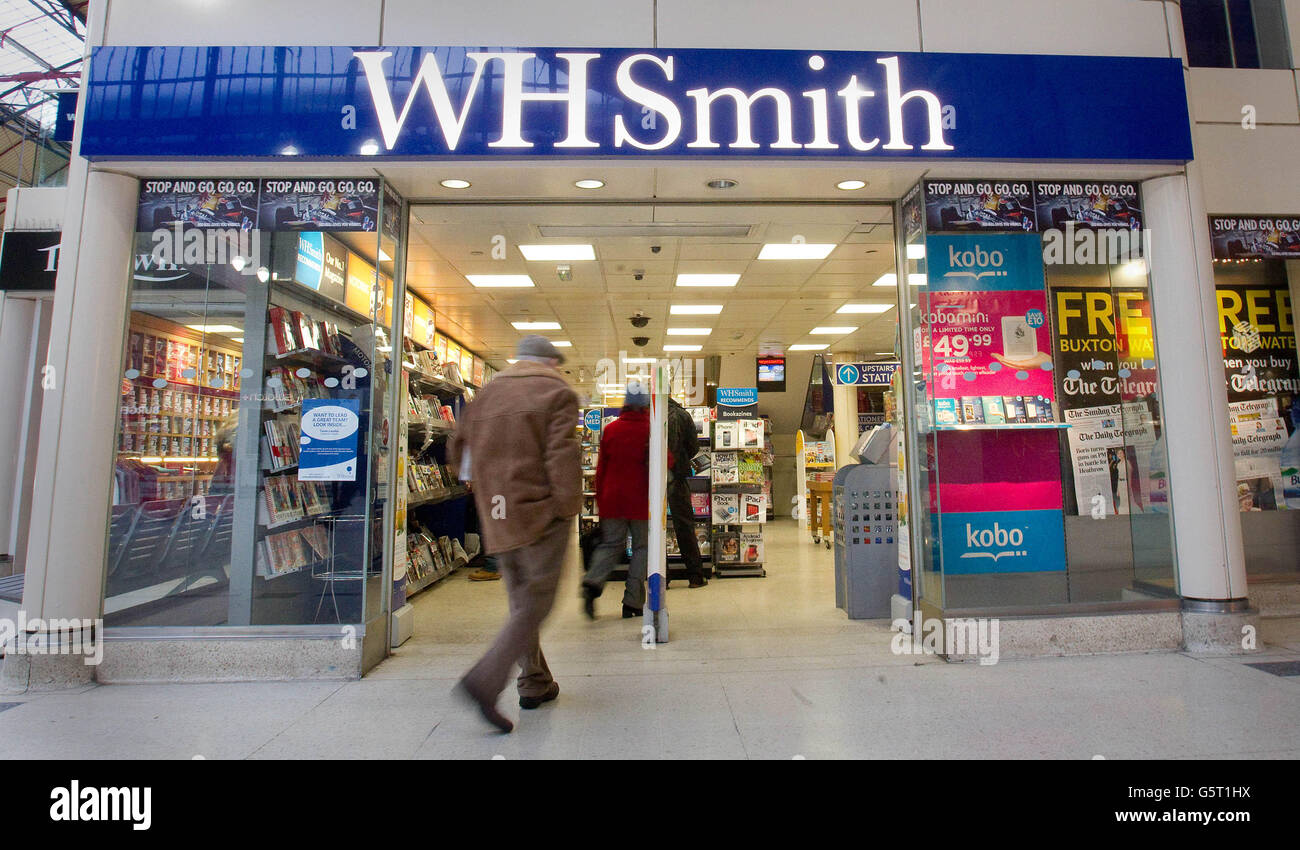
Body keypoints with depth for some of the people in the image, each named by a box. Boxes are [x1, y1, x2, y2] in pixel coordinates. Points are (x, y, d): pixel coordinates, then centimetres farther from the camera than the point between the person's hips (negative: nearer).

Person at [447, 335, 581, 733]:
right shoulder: (557, 393, -4)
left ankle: (535, 684, 26)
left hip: (498, 517, 6)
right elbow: (561, 455, -16)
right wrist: (570, 506, -8)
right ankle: (484, 680, -11)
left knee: (520, 602, 17)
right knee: (535, 603, 1)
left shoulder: (487, 392, 14)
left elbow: (458, 449, 16)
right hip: (542, 514, -6)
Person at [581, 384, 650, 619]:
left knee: (610, 543, 13)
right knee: (642, 546, 9)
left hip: (612, 498, 3)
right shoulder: (651, 430, -7)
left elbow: (601, 467, 5)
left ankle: (593, 581, -13)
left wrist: (600, 499, 13)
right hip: (641, 500, -2)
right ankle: (632, 602, 8)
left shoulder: (610, 429, 2)